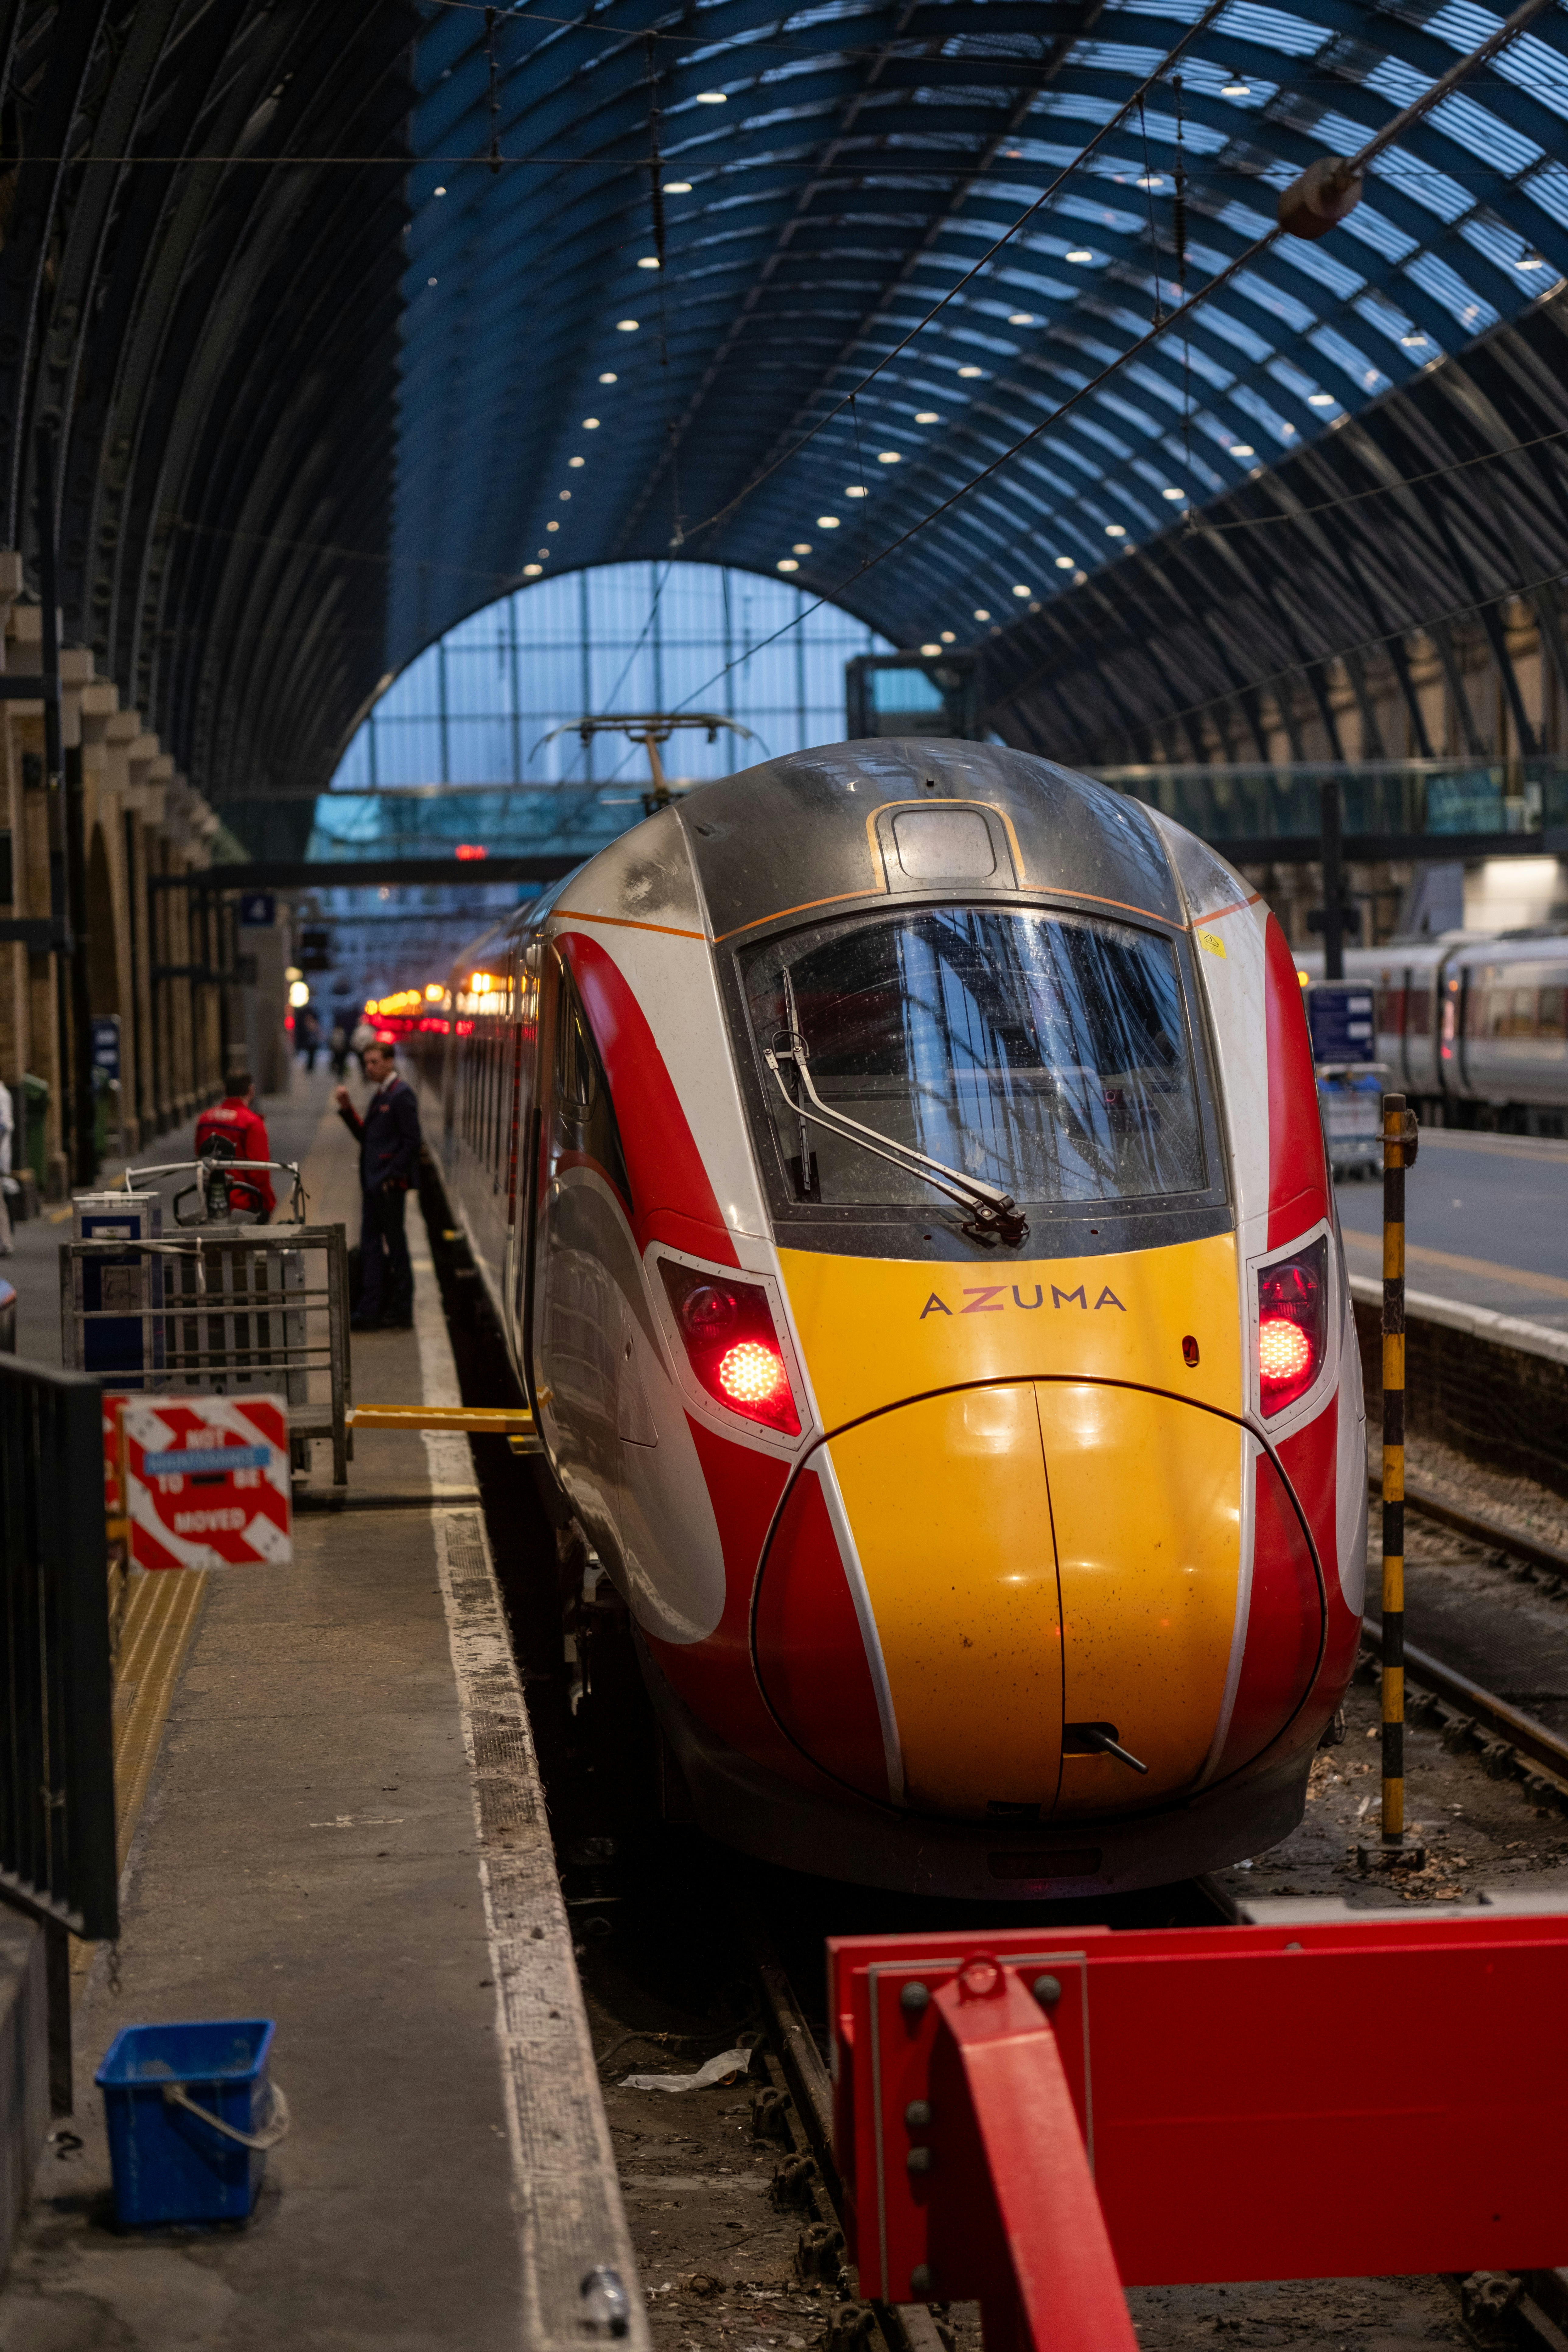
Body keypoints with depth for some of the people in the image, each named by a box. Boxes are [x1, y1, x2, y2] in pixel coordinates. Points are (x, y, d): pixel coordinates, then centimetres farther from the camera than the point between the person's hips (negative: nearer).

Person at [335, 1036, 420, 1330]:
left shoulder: (401, 1096, -12)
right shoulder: (379, 1097, 17)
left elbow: (411, 1141, -16)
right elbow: (365, 1136, 18)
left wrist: (392, 1177, -18)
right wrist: (347, 1109, 7)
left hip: (391, 1186, -9)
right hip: (375, 1185, 9)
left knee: (395, 1246, -1)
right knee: (370, 1245, 9)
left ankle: (401, 1313, 6)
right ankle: (370, 1312, 12)